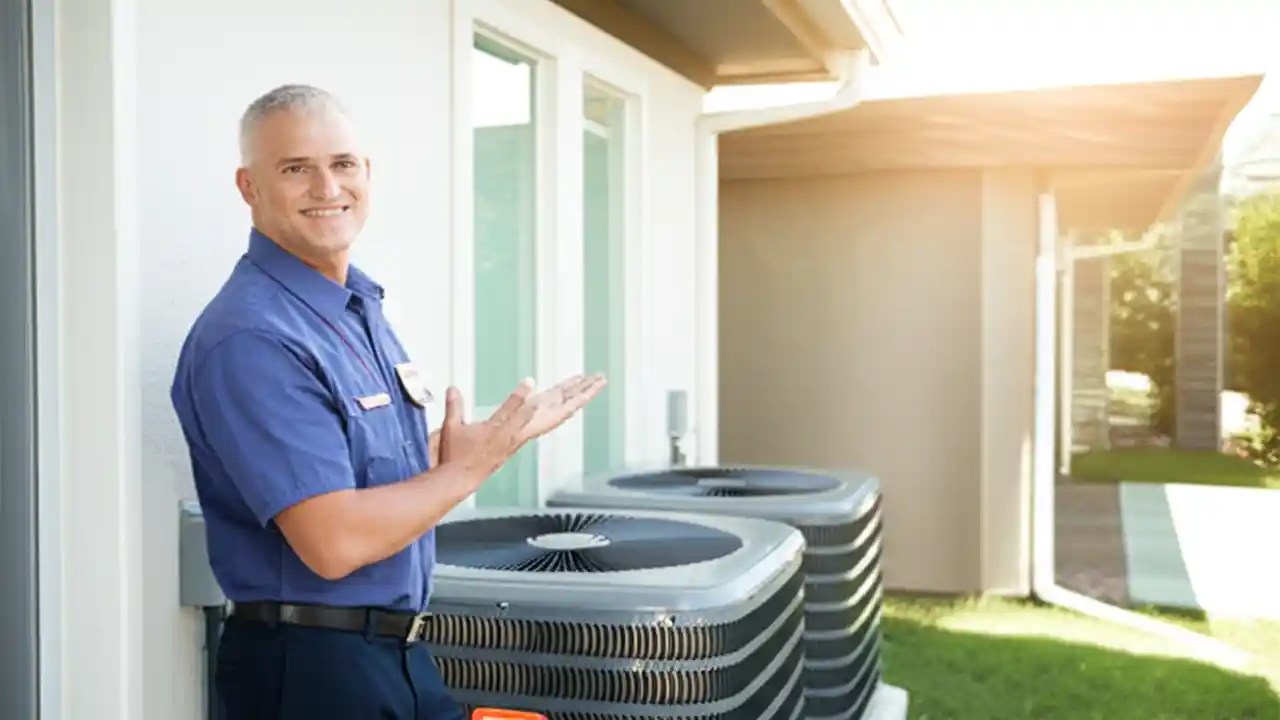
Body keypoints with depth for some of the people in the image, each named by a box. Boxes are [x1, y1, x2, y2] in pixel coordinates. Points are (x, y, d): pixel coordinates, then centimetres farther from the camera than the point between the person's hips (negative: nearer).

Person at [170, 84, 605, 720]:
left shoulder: (361, 307, 8)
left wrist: (503, 430, 8)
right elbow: (335, 542, -26)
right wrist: (470, 466, -15)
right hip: (311, 666, -8)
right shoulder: (251, 339, -20)